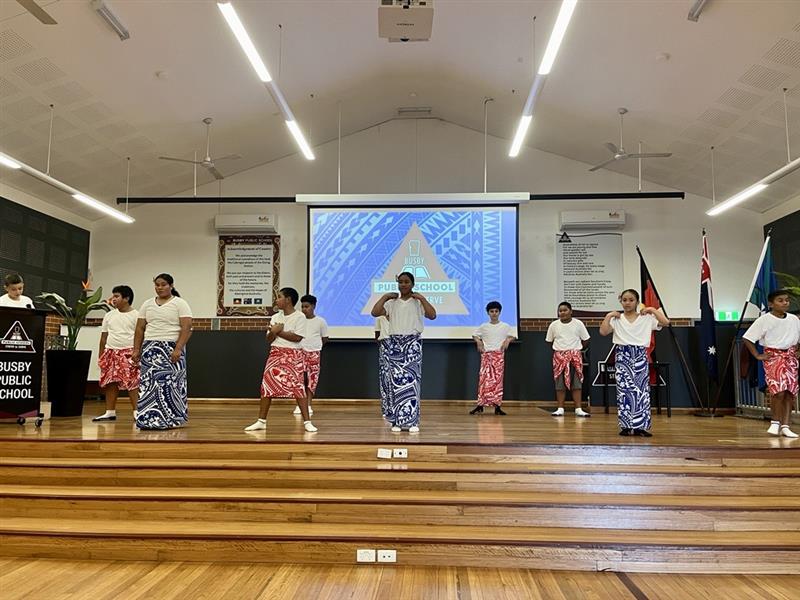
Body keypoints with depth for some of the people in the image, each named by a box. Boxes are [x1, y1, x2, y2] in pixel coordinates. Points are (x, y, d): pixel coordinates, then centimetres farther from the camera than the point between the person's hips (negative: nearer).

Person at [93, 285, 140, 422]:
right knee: (110, 383, 5)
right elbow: (104, 337, 17)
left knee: (132, 383, -9)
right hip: (111, 352, 6)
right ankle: (110, 412, 13)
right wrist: (101, 356, 14)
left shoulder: (136, 315, -2)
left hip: (128, 353, -5)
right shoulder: (109, 315, 14)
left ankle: (136, 412, -5)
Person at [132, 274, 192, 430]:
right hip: (150, 349, 5)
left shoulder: (180, 303, -2)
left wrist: (178, 349, -19)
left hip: (172, 349, -4)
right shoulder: (147, 304, 13)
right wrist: (136, 349, 5)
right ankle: (149, 420, 7)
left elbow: (187, 328, -10)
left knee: (170, 384, -4)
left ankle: (170, 420, 3)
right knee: (149, 384, 1)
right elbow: (140, 329, 14)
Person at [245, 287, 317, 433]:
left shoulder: (300, 317, -7)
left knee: (298, 388, -8)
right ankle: (261, 421, 11)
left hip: (293, 356, -5)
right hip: (275, 354, 5)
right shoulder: (275, 317, 10)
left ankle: (307, 422, -1)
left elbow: (297, 338, -16)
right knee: (266, 387, 2)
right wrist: (273, 332, -13)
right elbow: (269, 339, 8)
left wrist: (279, 331, -13)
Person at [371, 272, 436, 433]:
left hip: (413, 344, -2)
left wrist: (421, 298, -10)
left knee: (411, 380, -6)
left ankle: (412, 421, -1)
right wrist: (384, 296, -2)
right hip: (395, 344, 2)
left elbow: (432, 315, -12)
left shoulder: (418, 303, 4)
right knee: (396, 380, 1)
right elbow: (374, 312, -4)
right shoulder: (391, 303, 8)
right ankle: (397, 420, 7)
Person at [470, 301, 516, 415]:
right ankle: (480, 405, -2)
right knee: (483, 378, -6)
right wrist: (478, 341, -2)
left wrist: (508, 340, -7)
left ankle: (497, 406, 3)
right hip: (486, 354, 0)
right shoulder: (484, 326, 6)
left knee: (498, 379, -1)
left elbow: (513, 336, 12)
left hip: (499, 355, 0)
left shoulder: (505, 326, 4)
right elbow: (474, 335, 16)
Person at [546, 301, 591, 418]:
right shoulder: (554, 325, 2)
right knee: (560, 384, 2)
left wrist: (576, 349, 3)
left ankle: (578, 409, 3)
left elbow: (585, 340, 5)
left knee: (576, 383, -1)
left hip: (575, 356, -1)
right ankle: (560, 409, 8)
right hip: (559, 357, 1)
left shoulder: (578, 324, -1)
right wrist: (559, 349, 5)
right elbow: (549, 341, 12)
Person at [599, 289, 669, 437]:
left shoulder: (647, 318, 4)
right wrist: (608, 316, -9)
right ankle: (626, 426, 7)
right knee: (624, 390, -1)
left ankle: (640, 426, 5)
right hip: (622, 356, 0)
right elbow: (603, 332, -9)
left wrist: (653, 310, -4)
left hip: (640, 356, 0)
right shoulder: (616, 319, 3)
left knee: (641, 390, -2)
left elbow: (665, 322, -6)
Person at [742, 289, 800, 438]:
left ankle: (785, 426, 6)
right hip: (773, 356, -5)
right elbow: (747, 338, -7)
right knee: (779, 390, -18)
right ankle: (775, 423, 0)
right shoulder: (764, 320, -8)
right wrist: (758, 355, -9)